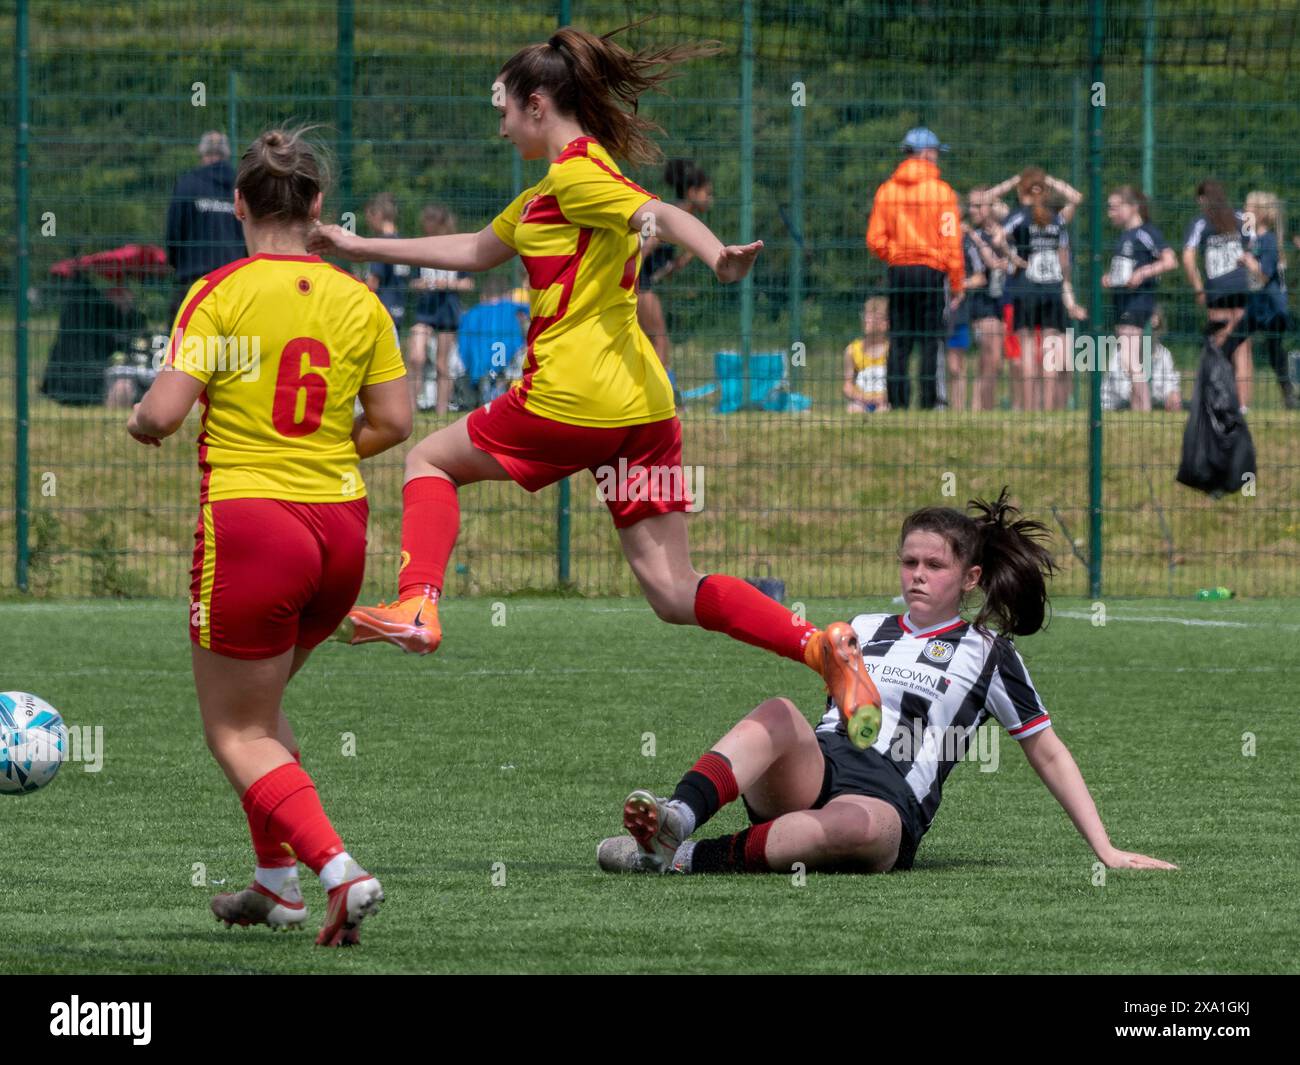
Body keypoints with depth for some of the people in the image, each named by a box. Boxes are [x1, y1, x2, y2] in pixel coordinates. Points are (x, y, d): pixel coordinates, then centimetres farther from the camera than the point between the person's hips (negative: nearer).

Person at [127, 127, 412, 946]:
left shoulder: (220, 294, -9)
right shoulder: (358, 301, 4)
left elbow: (161, 416, -15)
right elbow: (393, 424, 5)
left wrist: (141, 421, 8)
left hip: (248, 523, -5)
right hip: (341, 526, 5)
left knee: (237, 733, 4)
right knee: (260, 704, 26)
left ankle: (340, 871, -15)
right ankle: (278, 883, 25)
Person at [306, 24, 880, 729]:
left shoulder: (573, 174, -6)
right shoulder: (545, 192, 23)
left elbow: (661, 215, -24)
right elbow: (475, 251, 36)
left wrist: (719, 260, -44)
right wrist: (362, 248, 41)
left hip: (570, 399, -9)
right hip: (644, 405, 9)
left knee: (430, 460, 15)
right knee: (672, 591, 1)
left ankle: (416, 609, 0)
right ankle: (819, 645, -16)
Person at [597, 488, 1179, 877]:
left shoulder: (988, 654, 18)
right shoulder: (865, 630, 28)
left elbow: (1049, 755, 20)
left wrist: (1106, 850, 15)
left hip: (889, 800, -3)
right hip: (816, 766, 3)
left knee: (857, 826, -43)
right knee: (778, 712, -34)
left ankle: (687, 857, -49)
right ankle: (676, 818, -58)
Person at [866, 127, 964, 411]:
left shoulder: (886, 190, 5)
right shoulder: (941, 190, -4)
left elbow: (875, 240, 1)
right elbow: (951, 239, -6)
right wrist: (956, 281, -2)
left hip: (897, 271, 3)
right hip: (931, 270, -3)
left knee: (898, 342, 6)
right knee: (930, 339, 0)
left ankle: (898, 401, 2)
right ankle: (928, 401, -5)